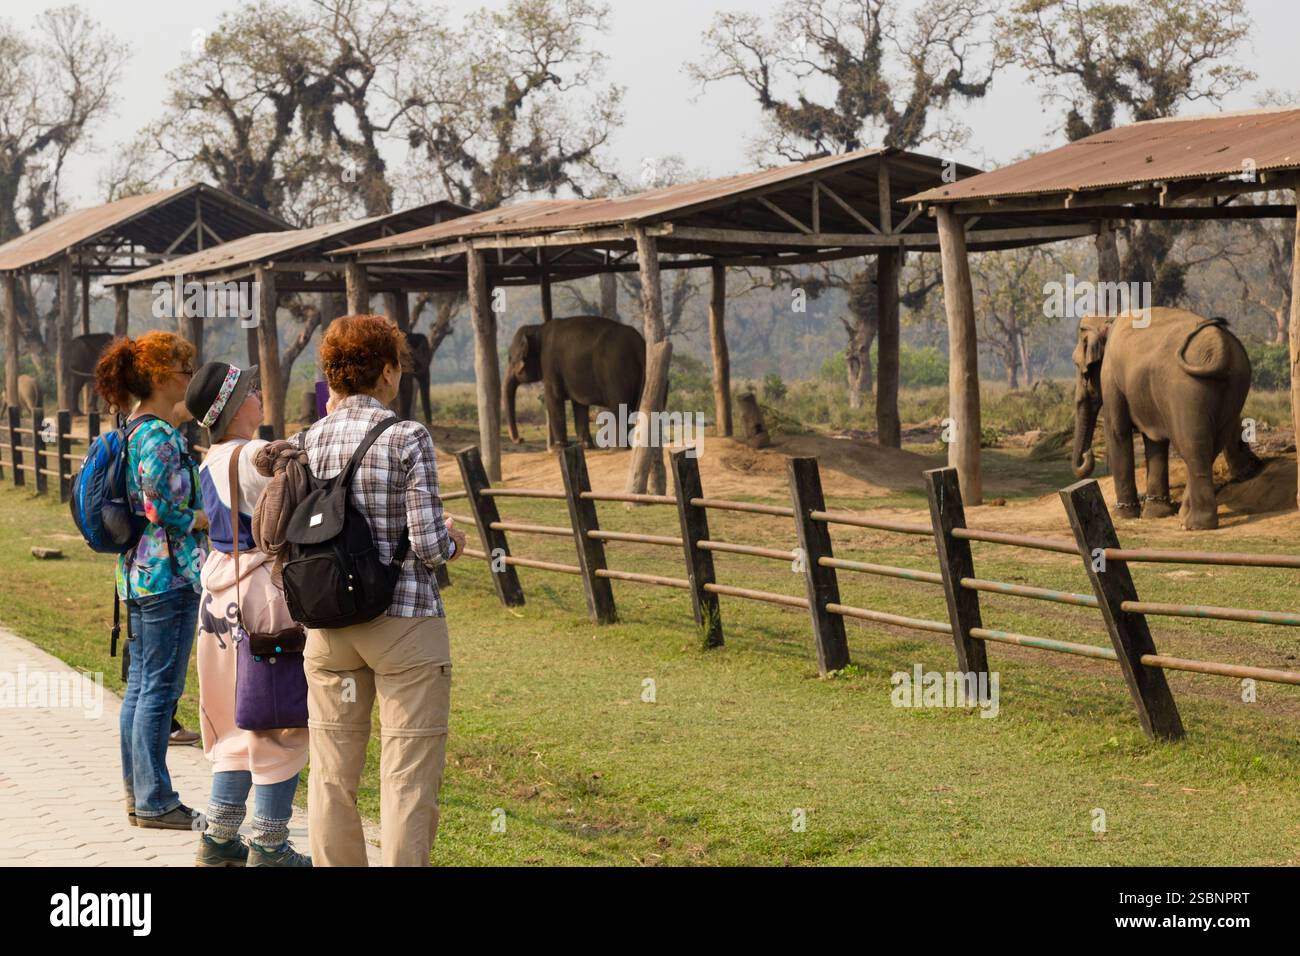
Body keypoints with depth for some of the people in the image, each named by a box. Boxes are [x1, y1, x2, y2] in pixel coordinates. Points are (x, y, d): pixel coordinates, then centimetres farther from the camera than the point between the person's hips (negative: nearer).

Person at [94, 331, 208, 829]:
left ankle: (137, 791, 21)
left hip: (138, 576, 10)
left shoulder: (135, 433, 13)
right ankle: (154, 801, 1)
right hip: (169, 576, -10)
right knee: (161, 689, -4)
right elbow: (168, 516, -19)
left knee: (140, 685, 13)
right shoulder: (162, 439, -17)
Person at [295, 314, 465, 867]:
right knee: (408, 778, 1)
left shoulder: (306, 443, 2)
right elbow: (428, 545, -16)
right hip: (404, 623, -5)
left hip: (329, 624, 5)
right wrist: (451, 542, 9)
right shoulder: (407, 438, -12)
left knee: (332, 775, 14)